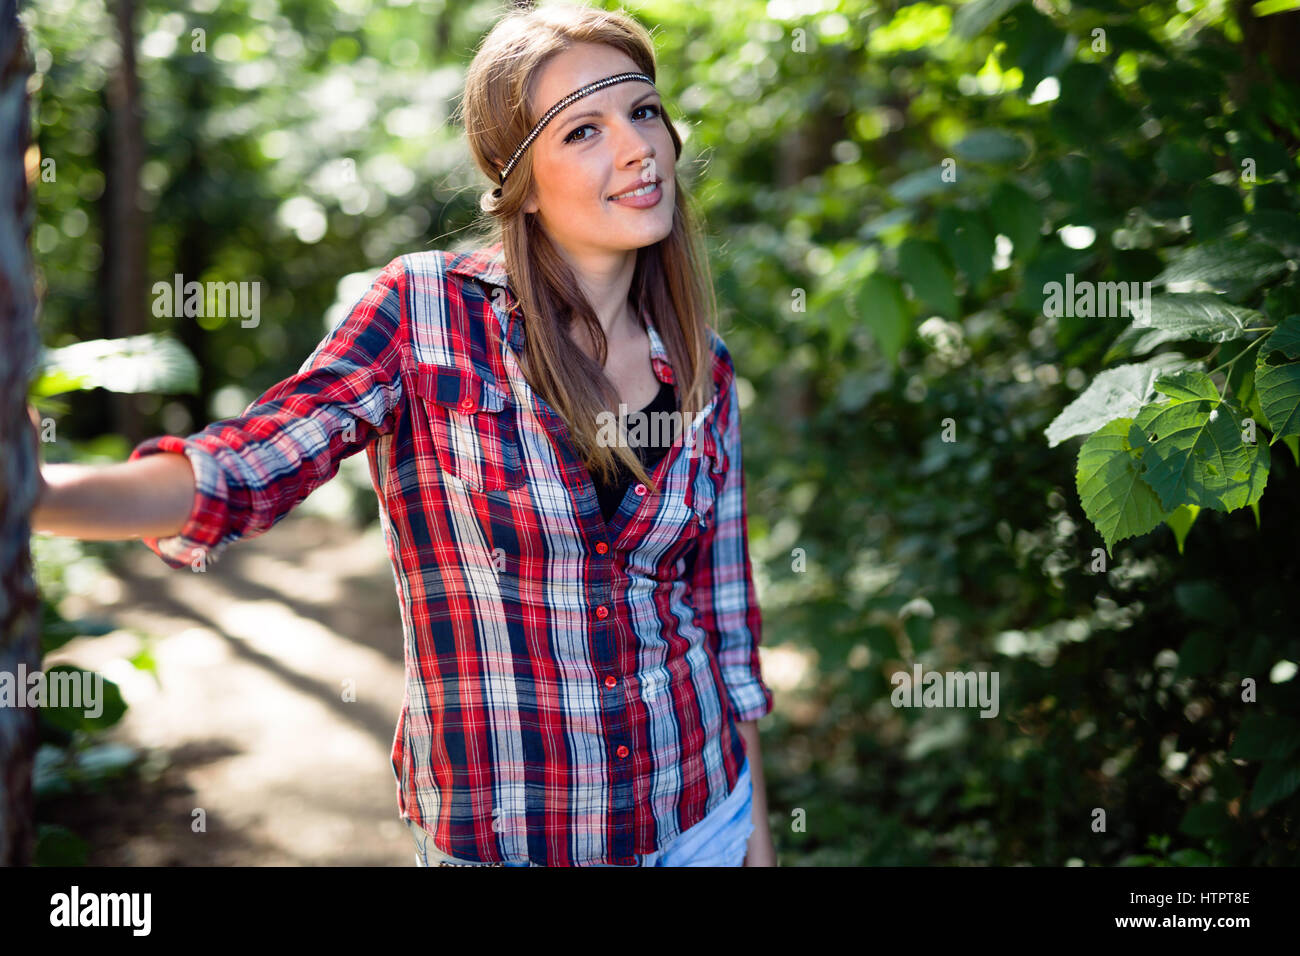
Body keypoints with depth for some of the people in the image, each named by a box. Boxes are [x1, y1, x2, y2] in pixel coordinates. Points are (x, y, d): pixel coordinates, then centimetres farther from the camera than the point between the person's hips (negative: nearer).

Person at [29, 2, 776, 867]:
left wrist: (757, 834, 10)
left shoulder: (703, 371, 0)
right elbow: (236, 473, -22)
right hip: (500, 836, -3)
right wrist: (35, 491, -40)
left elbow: (724, 616, 7)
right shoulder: (427, 310, -11)